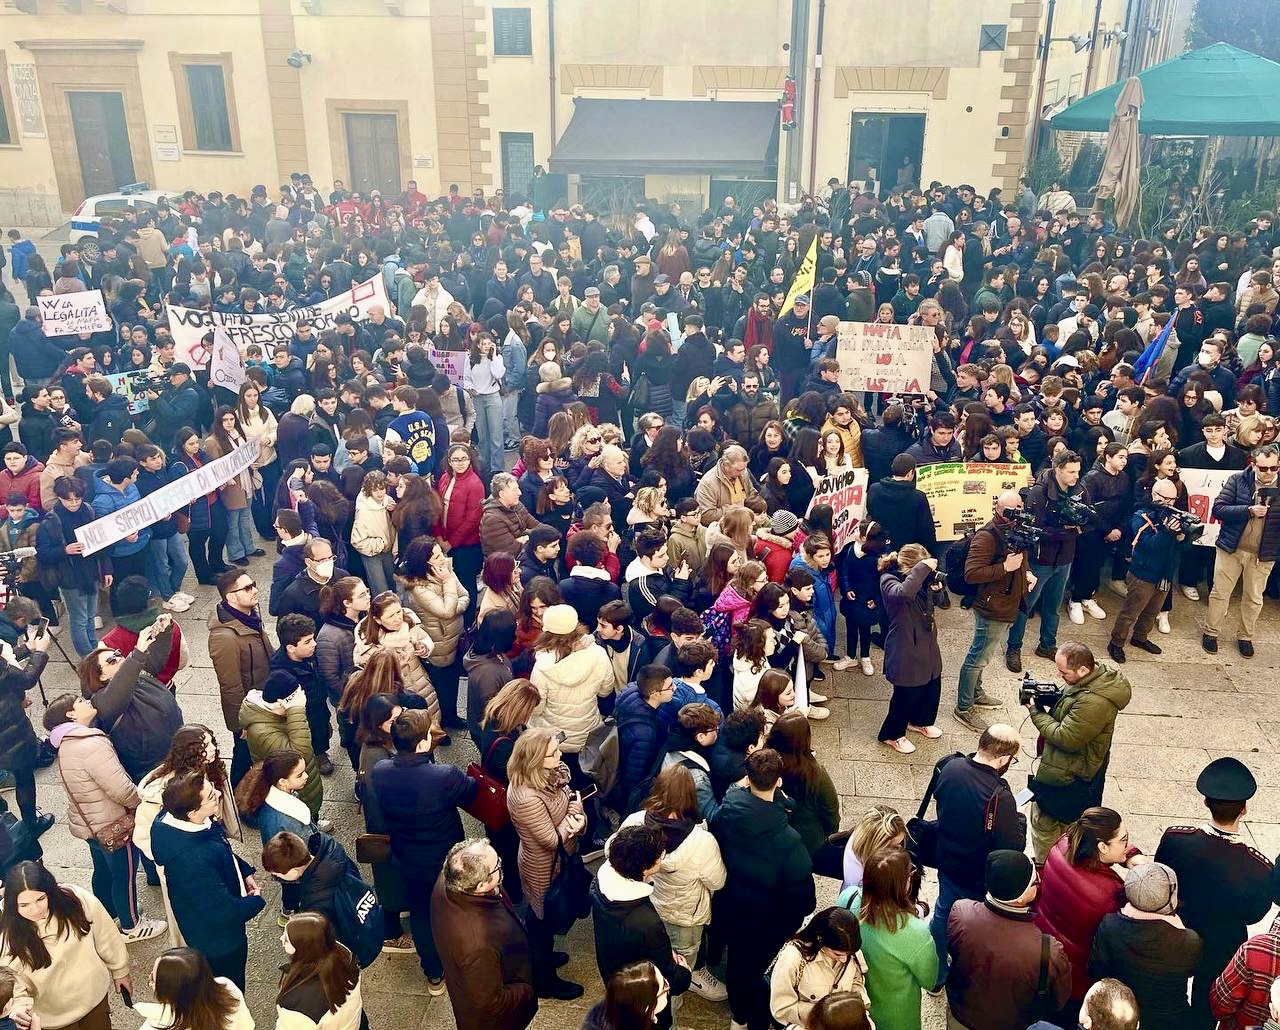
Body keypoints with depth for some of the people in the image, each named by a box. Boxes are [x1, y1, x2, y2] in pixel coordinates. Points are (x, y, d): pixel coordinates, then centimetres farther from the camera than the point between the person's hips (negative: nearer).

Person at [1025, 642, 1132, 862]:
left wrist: (1036, 712, -17)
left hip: (1069, 777, -10)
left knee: (1044, 822, 6)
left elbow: (1065, 738, -27)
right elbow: (1071, 708, 12)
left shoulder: (1093, 703, -35)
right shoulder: (1100, 674, -4)